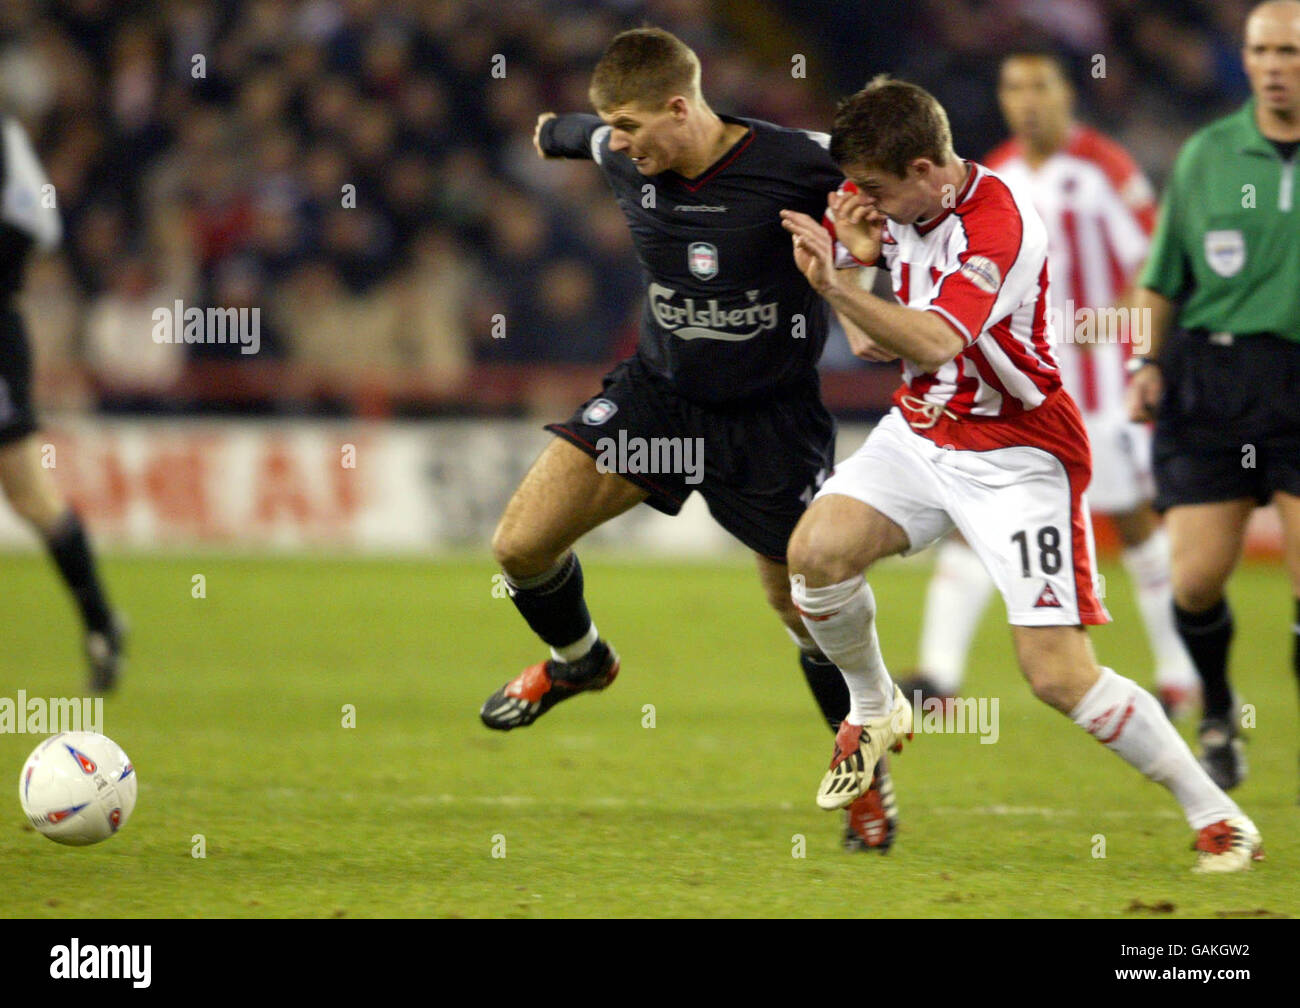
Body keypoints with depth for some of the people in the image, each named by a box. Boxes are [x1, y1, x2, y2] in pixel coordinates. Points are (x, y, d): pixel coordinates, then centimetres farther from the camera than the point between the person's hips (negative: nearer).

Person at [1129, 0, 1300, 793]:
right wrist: (1148, 362, 2)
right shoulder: (1208, 155, 6)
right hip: (1210, 375, 1)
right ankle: (1218, 713, 24)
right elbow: (1164, 275, 13)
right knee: (1198, 578, -4)